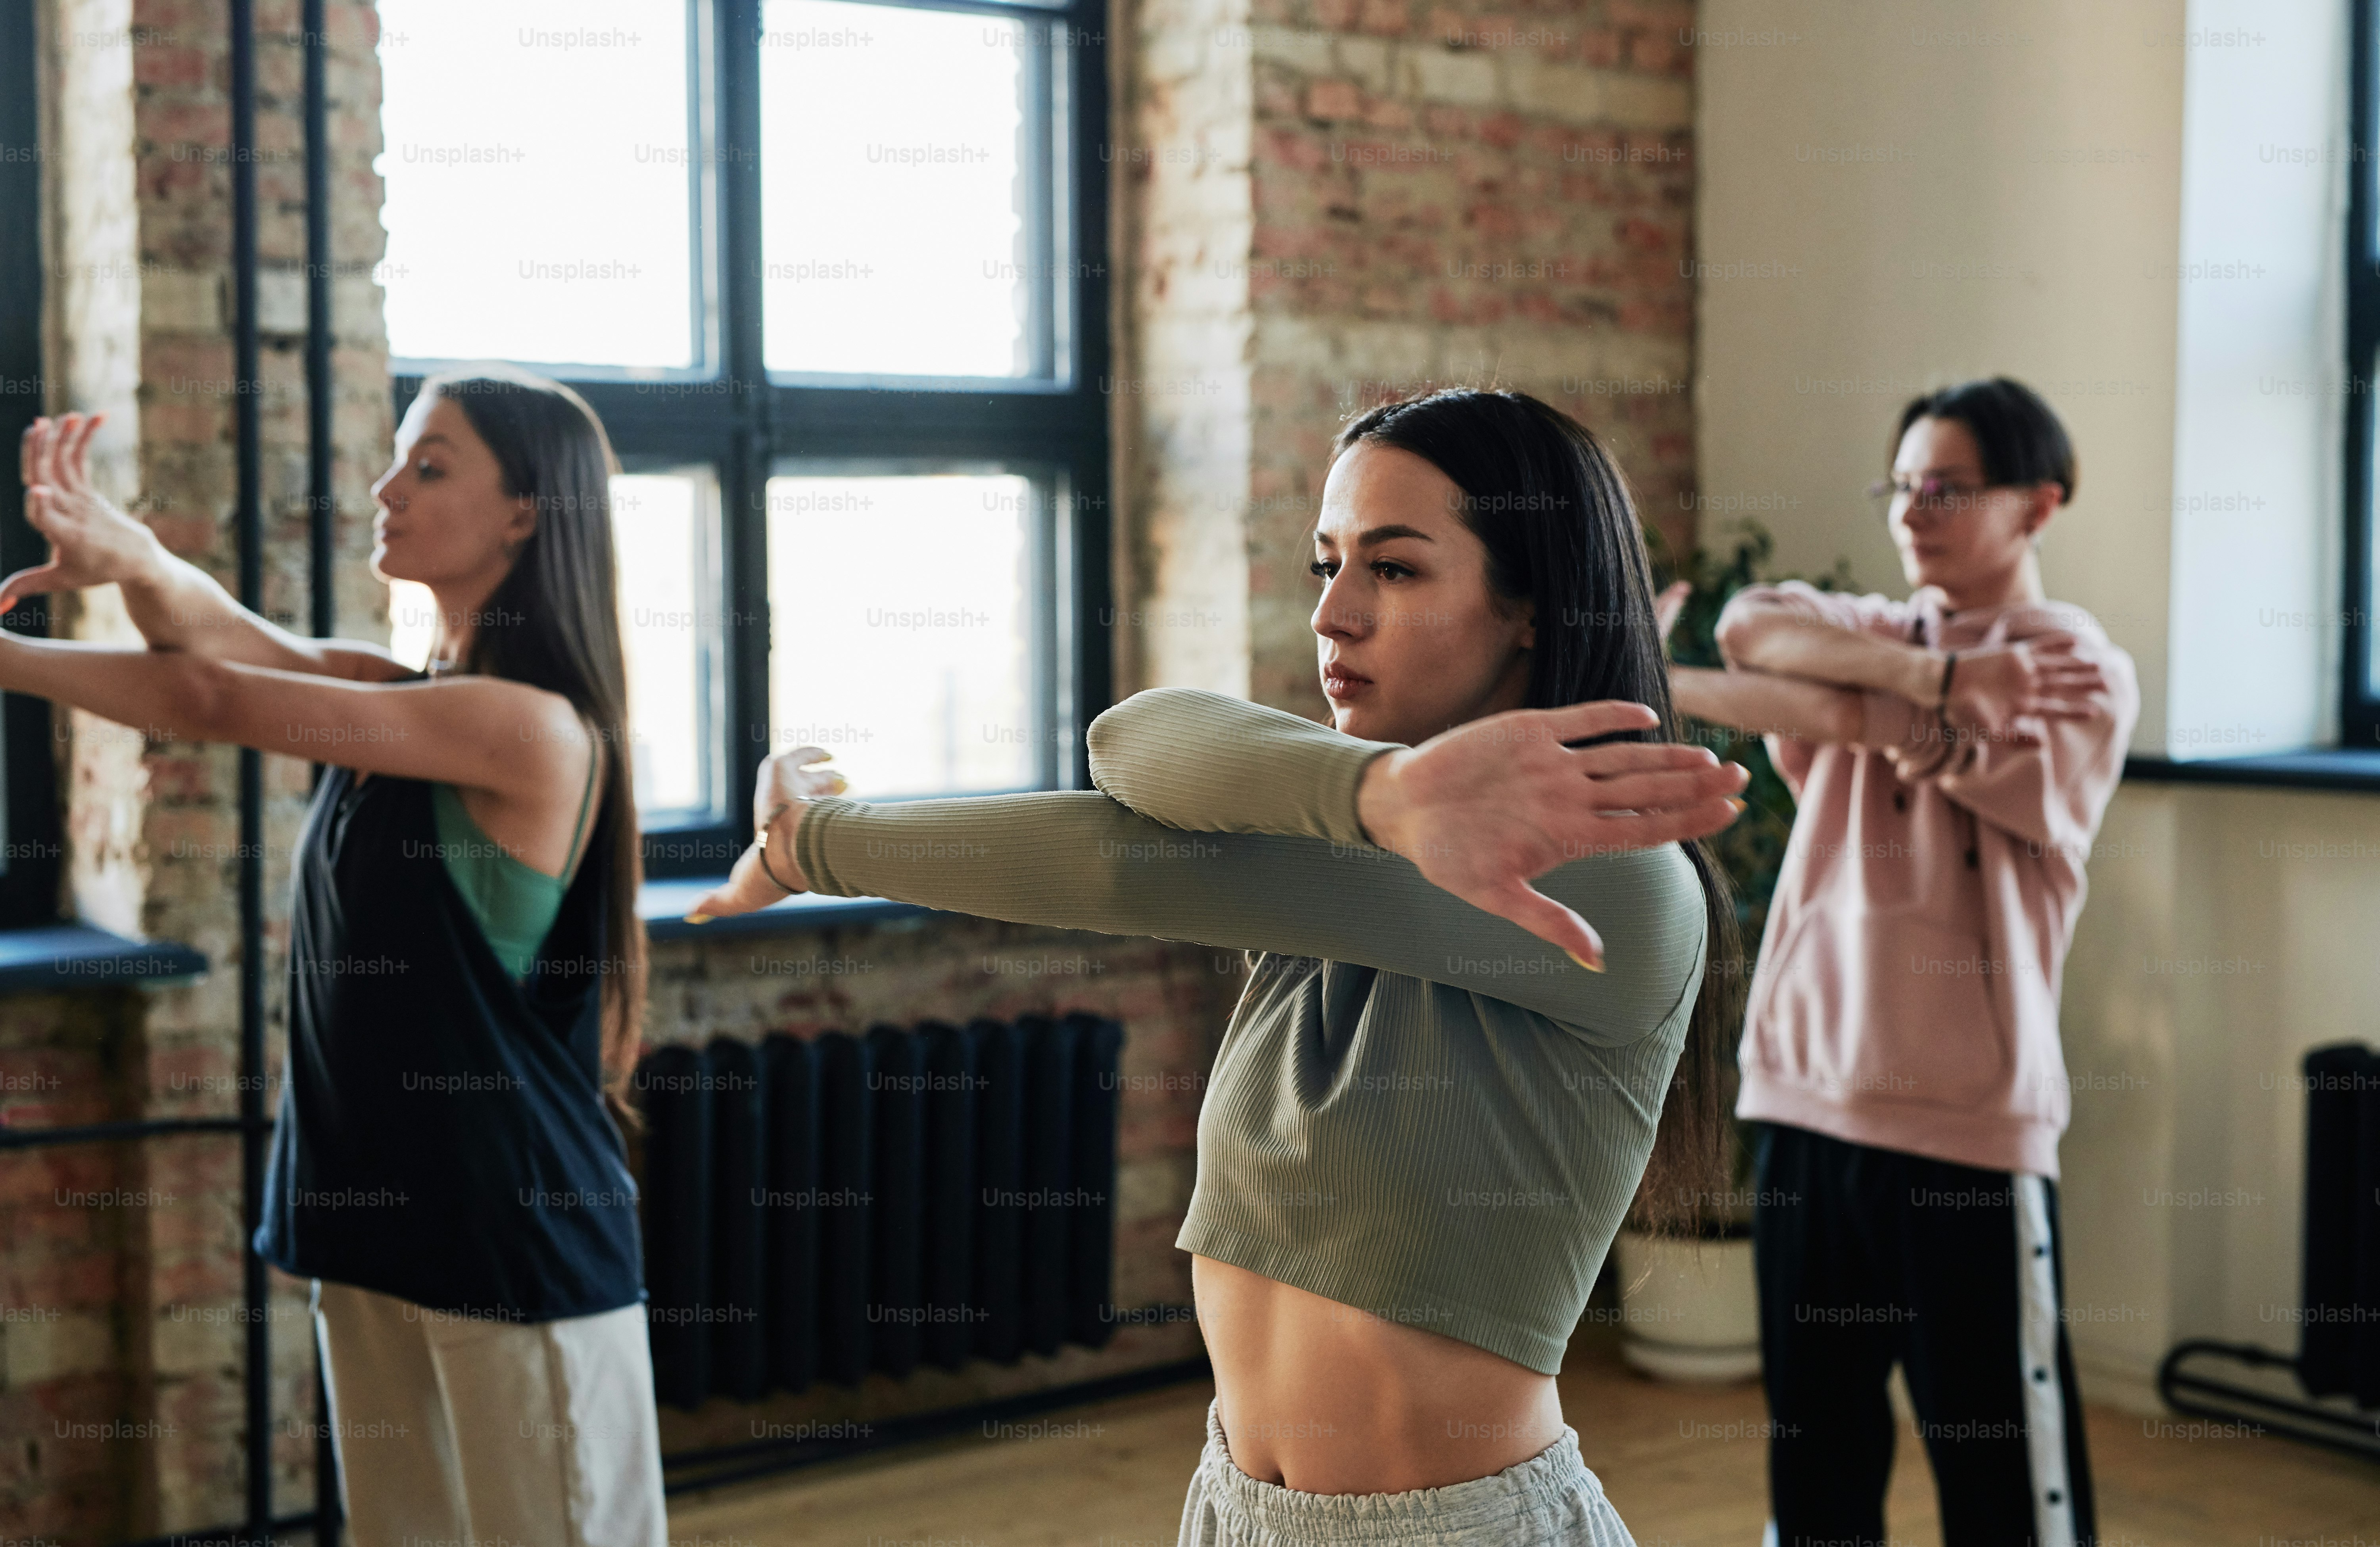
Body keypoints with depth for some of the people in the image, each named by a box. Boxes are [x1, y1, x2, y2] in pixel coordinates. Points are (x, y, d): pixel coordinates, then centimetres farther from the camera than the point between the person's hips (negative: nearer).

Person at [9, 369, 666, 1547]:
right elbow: (233, 638, -6)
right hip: (372, 1220, 8)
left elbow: (214, 702, -18)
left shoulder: (536, 727, -17)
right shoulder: (387, 692, 10)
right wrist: (127, 557, -27)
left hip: (514, 1231, -8)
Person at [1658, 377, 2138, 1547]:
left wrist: (1657, 687, -11)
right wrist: (1939, 674, -22)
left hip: (1967, 1123, -5)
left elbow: (1864, 725, -17)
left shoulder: (2082, 675, -3)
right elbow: (1751, 627, -11)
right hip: (1807, 1101, 5)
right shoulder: (1868, 629, 12)